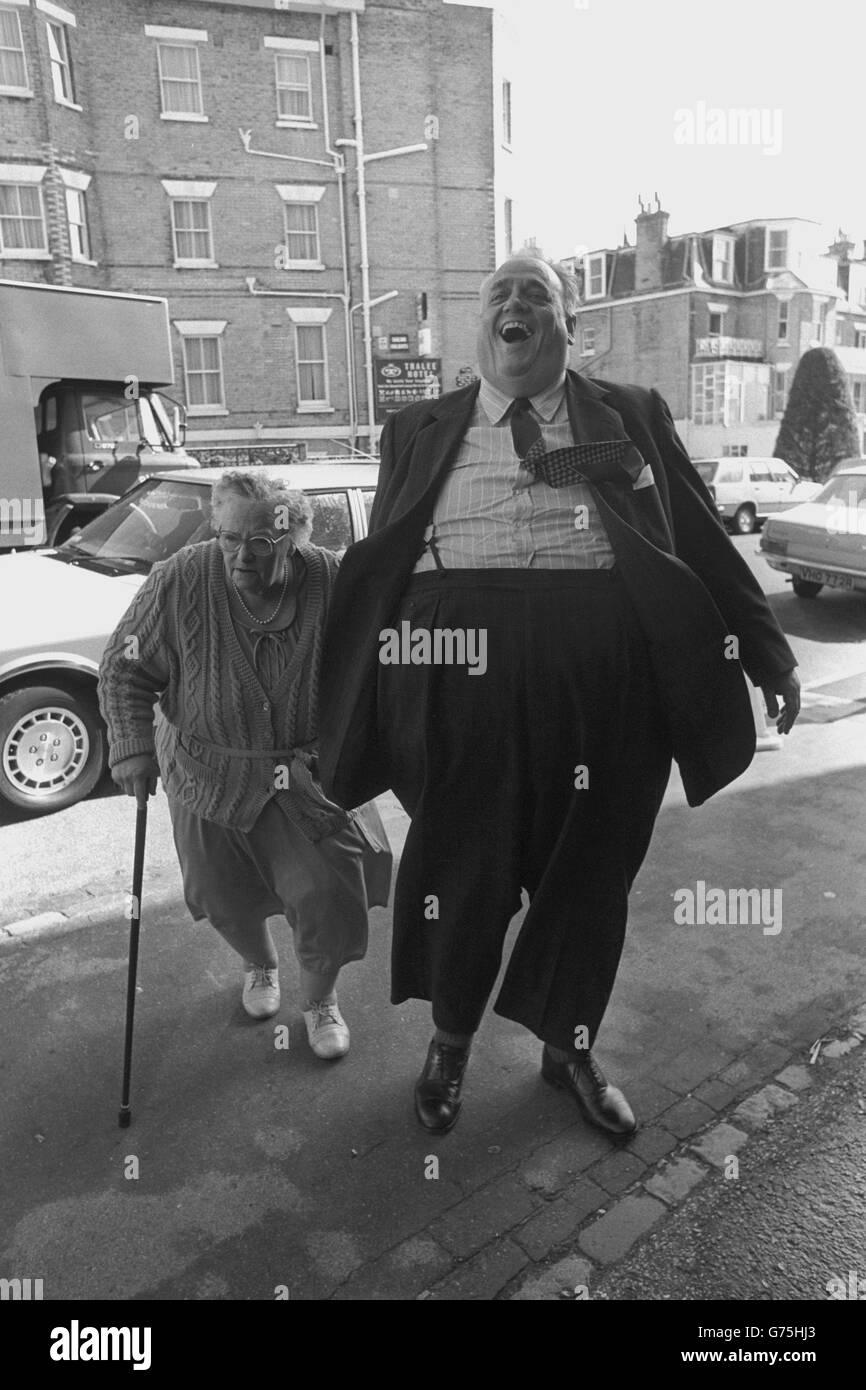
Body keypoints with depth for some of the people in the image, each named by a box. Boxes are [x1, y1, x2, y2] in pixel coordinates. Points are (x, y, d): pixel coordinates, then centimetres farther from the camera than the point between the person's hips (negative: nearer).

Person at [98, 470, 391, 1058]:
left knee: (327, 889, -4)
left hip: (311, 773, 0)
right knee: (226, 895, 11)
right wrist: (133, 748, -13)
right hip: (210, 774, 1)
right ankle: (260, 967, 47)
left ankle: (321, 997, 28)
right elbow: (124, 670, -4)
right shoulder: (179, 581, -15)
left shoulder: (332, 580, -15)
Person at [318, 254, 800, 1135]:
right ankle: (450, 1044, 38)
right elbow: (376, 564, 10)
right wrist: (345, 689, 6)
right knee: (459, 870, 10)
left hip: (602, 677, 1)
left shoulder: (631, 416, 11)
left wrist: (766, 651, 9)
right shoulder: (417, 431, 12)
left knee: (588, 873, 13)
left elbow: (702, 541, 11)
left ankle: (568, 1052, 39)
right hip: (461, 672, 0)